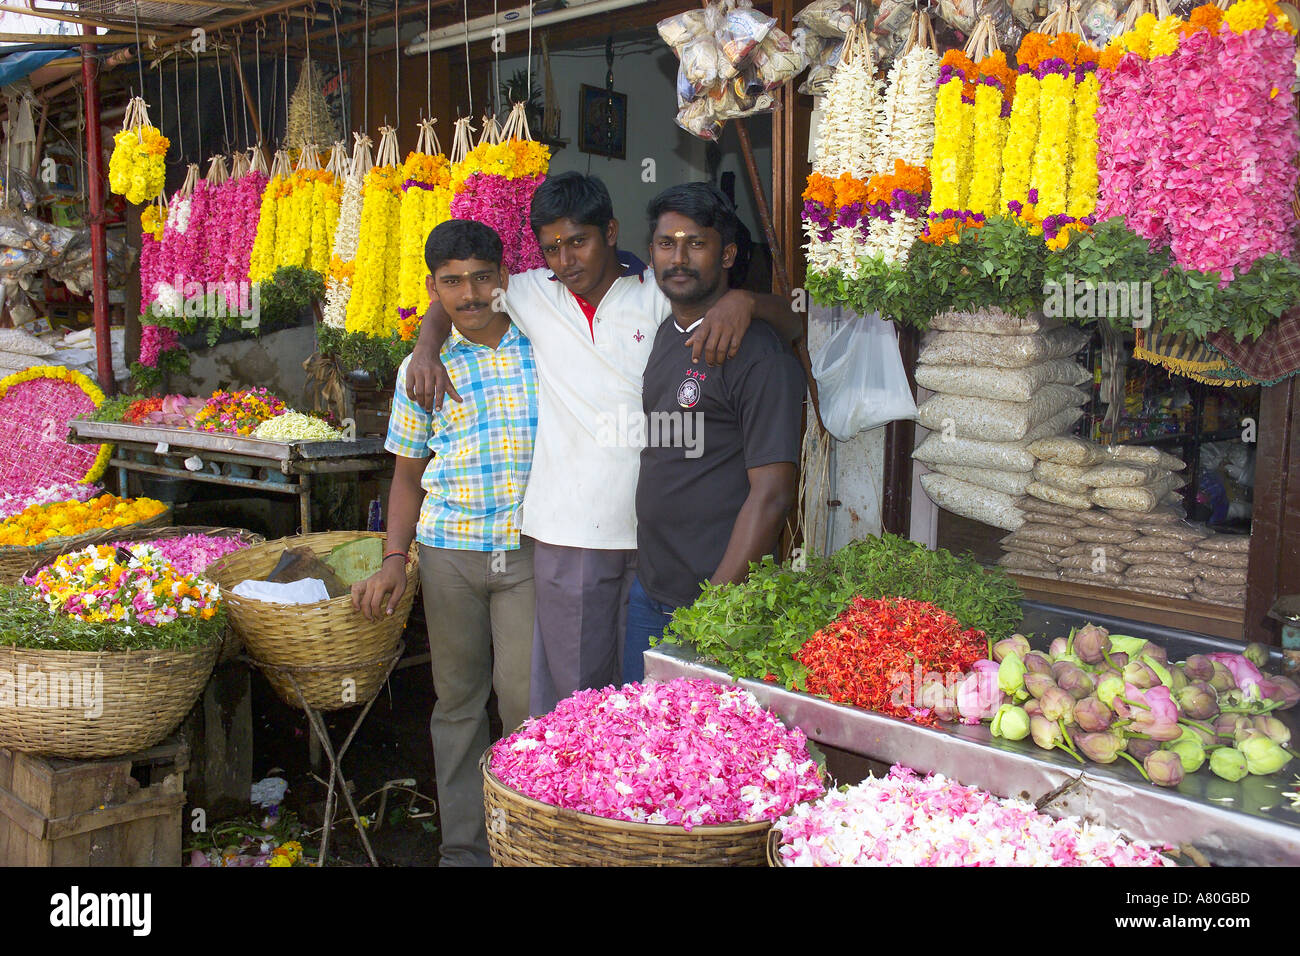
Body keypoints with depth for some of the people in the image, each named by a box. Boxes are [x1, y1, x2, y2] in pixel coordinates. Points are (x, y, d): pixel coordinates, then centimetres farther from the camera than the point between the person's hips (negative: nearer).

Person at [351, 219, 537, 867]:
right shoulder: (422, 369, 5)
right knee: (457, 699, 8)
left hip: (529, 549, -2)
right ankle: (463, 848, 20)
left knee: (525, 693, -8)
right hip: (448, 551, 2)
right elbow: (408, 473, 11)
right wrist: (394, 559, 1)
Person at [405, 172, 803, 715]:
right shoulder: (535, 295, 10)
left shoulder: (659, 295, 3)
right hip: (568, 532, 1)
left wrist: (741, 301, -20)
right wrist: (426, 351, 6)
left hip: (653, 529, -1)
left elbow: (789, 323, 2)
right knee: (570, 687, 6)